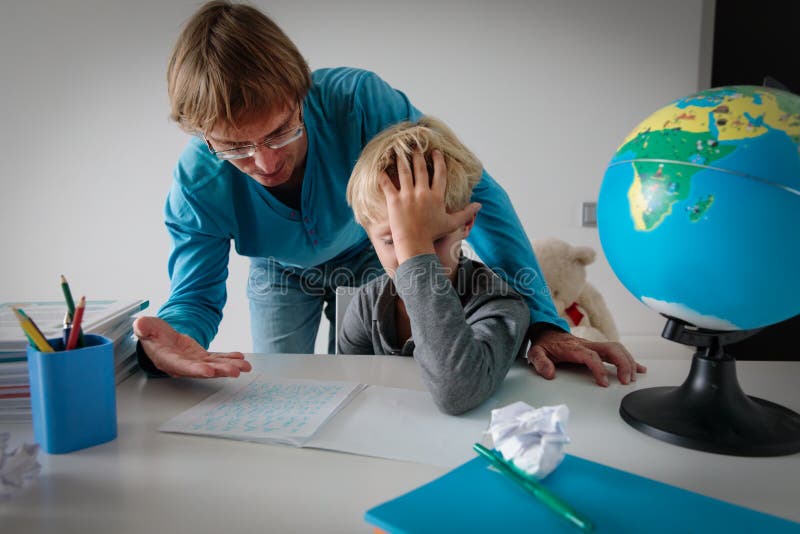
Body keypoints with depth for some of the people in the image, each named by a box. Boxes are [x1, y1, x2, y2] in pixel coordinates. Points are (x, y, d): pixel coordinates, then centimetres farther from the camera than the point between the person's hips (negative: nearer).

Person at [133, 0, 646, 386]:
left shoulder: (357, 100, -40)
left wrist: (543, 322, -42)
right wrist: (168, 343, -55)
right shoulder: (198, 181, -32)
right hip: (282, 274, 2)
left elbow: (473, 192, -36)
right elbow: (197, 296, -27)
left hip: (368, 259, -1)